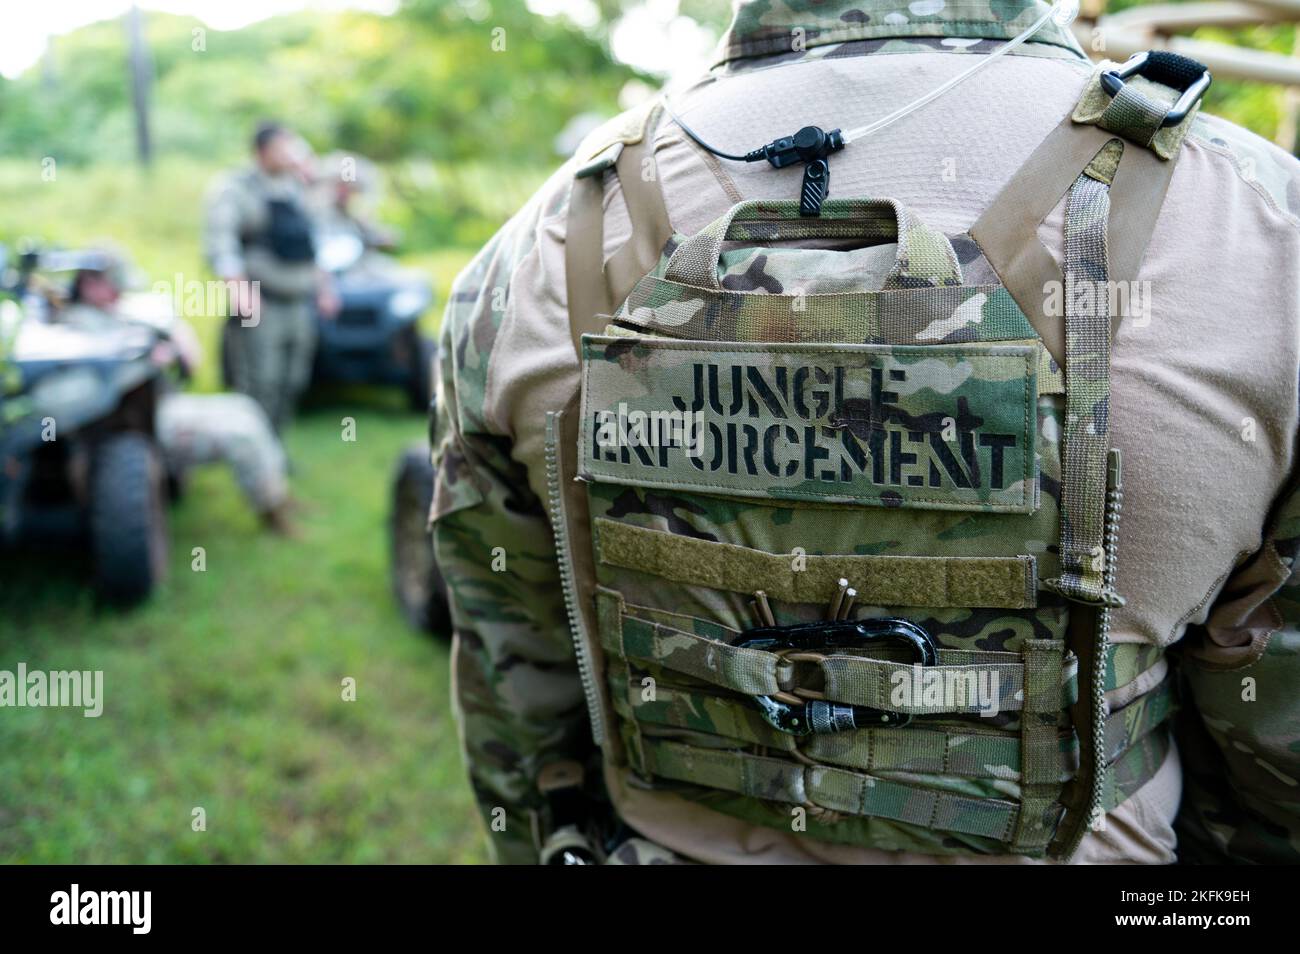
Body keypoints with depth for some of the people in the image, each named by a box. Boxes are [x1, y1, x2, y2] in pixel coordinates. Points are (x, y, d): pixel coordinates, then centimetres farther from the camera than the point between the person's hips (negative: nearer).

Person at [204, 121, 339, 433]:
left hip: (299, 303, 7)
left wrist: (322, 286, 23)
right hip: (261, 305, -7)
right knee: (260, 387, -9)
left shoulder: (296, 188, 16)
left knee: (292, 384, 11)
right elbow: (218, 242, -19)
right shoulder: (235, 188, -7)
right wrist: (238, 287, -31)